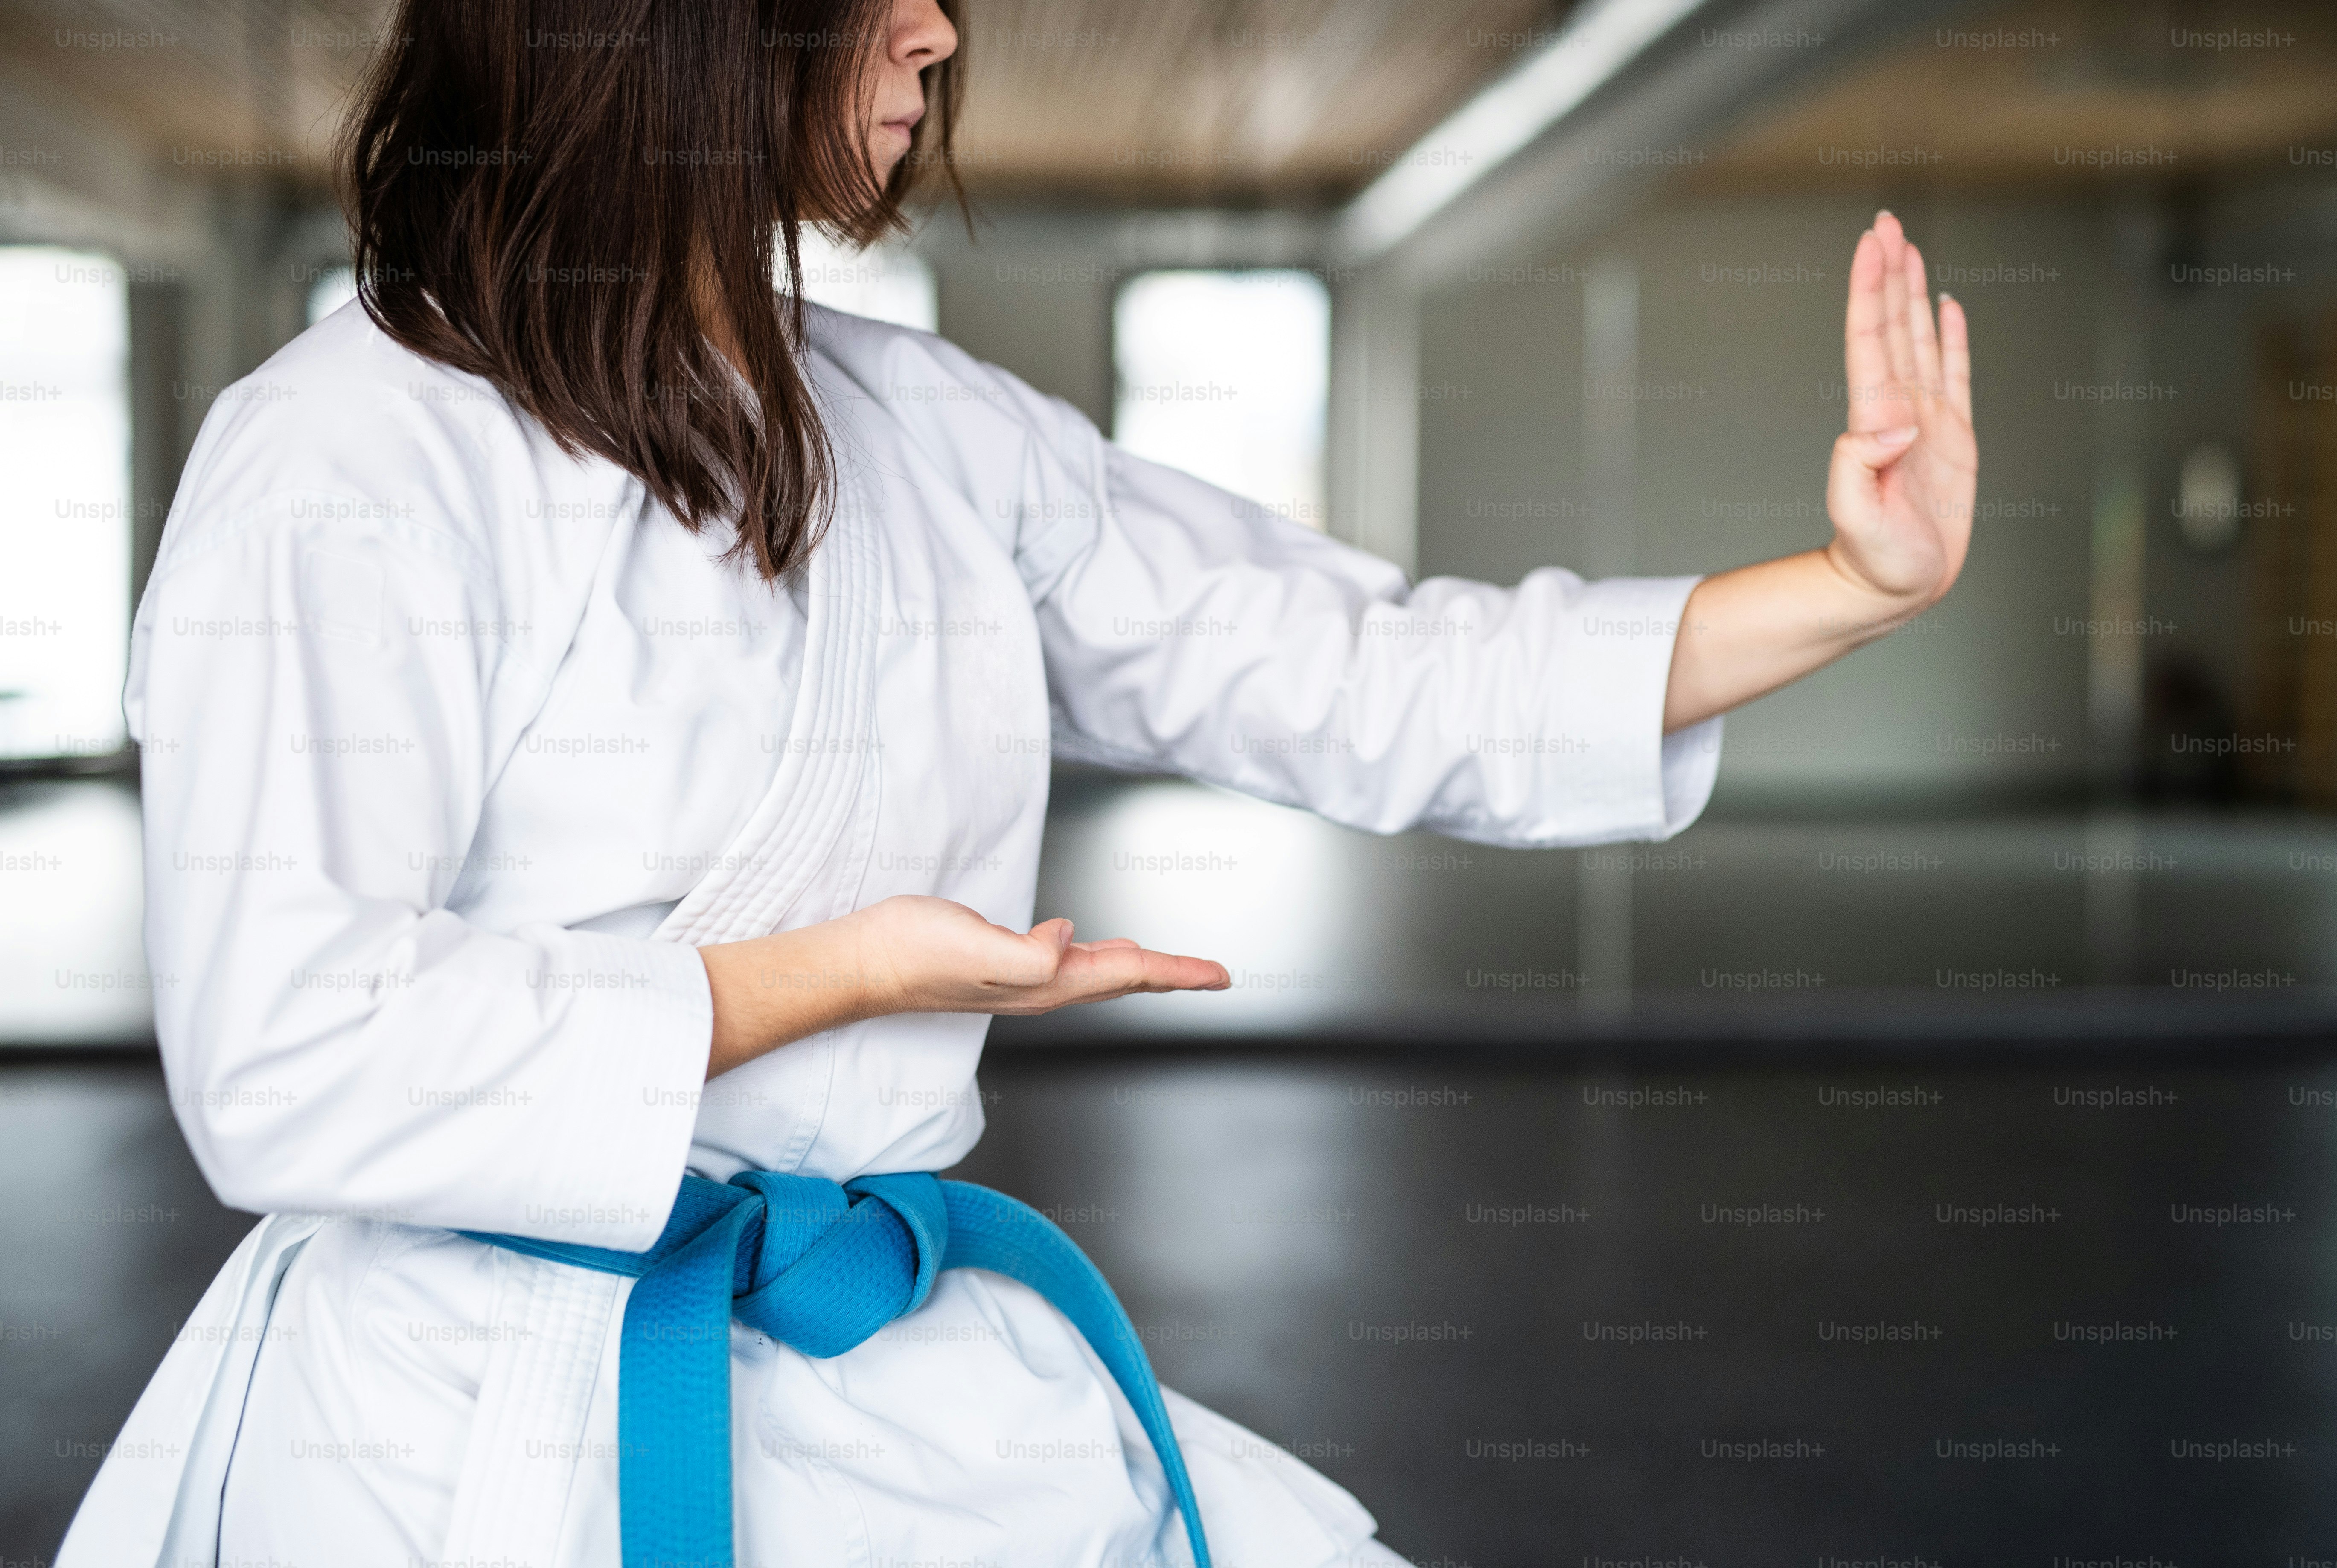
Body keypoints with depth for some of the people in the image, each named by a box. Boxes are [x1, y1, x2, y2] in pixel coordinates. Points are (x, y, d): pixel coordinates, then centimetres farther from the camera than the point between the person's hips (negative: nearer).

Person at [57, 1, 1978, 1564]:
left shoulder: (950, 436, 8)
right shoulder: (345, 463, -12)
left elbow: (1367, 682, 7)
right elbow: (287, 1066, -19)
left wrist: (1859, 582, -1)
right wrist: (841, 973, -16)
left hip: (911, 1386, 6)